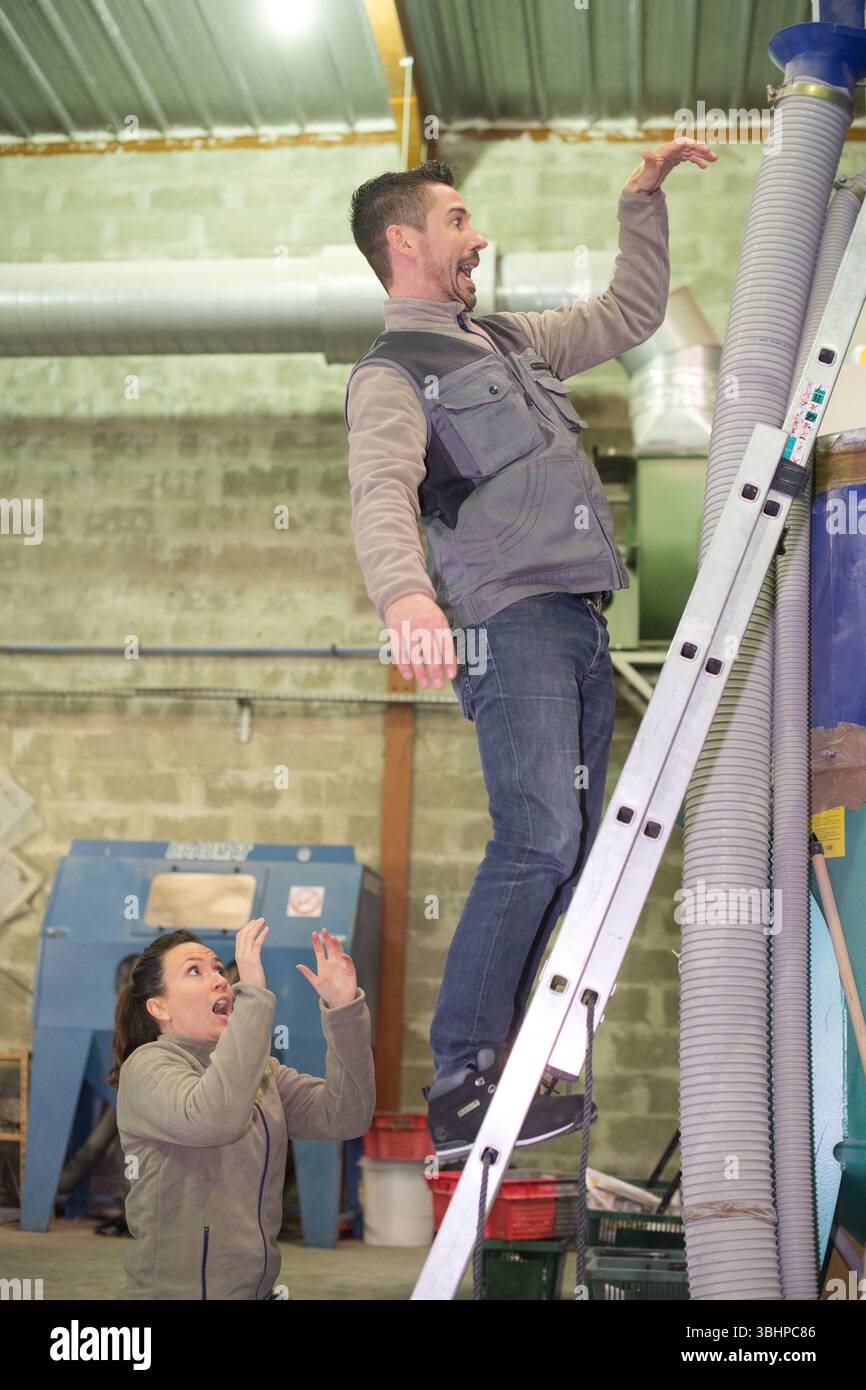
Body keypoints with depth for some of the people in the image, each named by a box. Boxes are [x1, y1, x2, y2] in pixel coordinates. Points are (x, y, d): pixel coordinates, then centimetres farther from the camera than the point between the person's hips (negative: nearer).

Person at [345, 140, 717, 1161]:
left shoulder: (511, 342, 25)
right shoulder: (391, 377, -2)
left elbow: (629, 315, 36)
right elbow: (382, 495, -22)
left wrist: (642, 199, 30)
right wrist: (403, 589, -42)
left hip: (581, 620, 9)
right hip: (509, 620, -8)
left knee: (566, 850, 6)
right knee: (539, 843, -21)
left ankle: (491, 1061, 11)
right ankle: (459, 1087, -18)